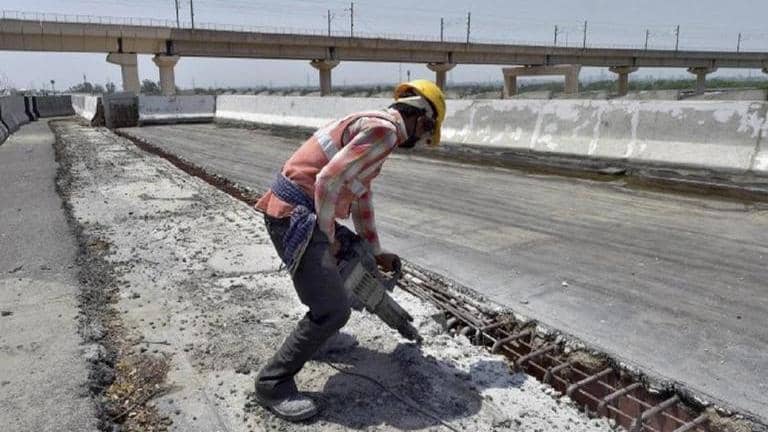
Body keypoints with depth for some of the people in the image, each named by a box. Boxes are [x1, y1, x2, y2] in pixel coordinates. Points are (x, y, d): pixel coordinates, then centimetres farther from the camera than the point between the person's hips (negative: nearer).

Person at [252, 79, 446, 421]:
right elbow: (328, 180, -23)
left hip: (291, 211, 11)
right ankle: (273, 383, 2)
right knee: (334, 310, -11)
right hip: (296, 216, -11)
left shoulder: (373, 127, 19)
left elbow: (361, 195, 25)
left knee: (335, 265, 34)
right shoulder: (384, 129, -14)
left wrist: (376, 251, 30)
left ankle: (315, 331, 51)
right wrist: (328, 237, -9)